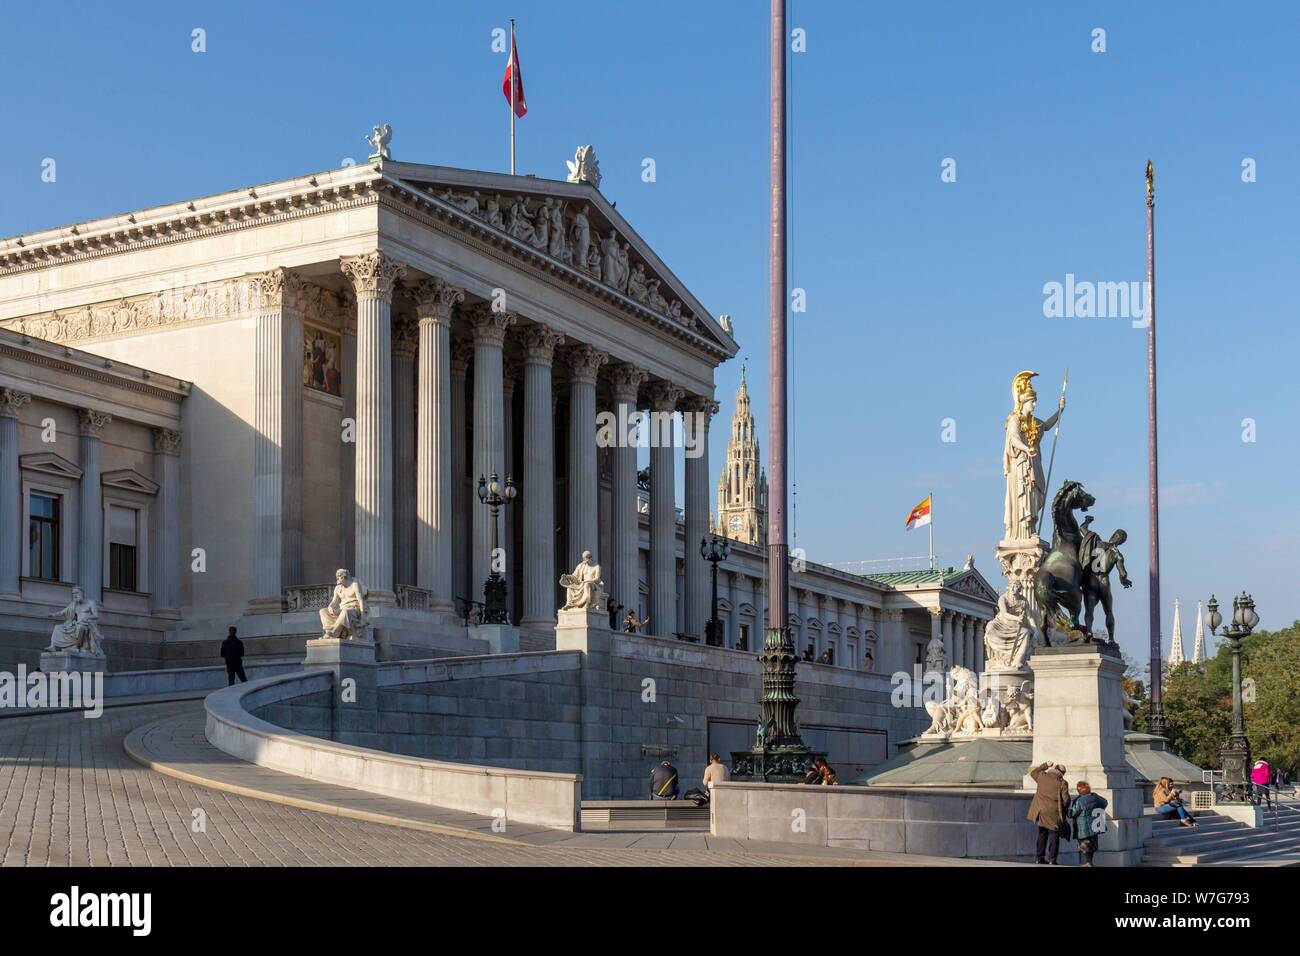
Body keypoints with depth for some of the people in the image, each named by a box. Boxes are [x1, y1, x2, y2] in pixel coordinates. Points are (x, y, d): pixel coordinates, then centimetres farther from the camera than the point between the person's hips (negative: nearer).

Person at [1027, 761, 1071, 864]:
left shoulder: (1042, 776, 0)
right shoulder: (1062, 783, -10)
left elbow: (1032, 771, 21)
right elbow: (1066, 800, -8)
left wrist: (1045, 766, 24)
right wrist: (1065, 809, 11)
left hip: (1041, 811, 4)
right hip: (1054, 813, -4)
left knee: (1042, 834, 16)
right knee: (1054, 836, 4)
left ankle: (1039, 858, 19)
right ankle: (1052, 860, 0)